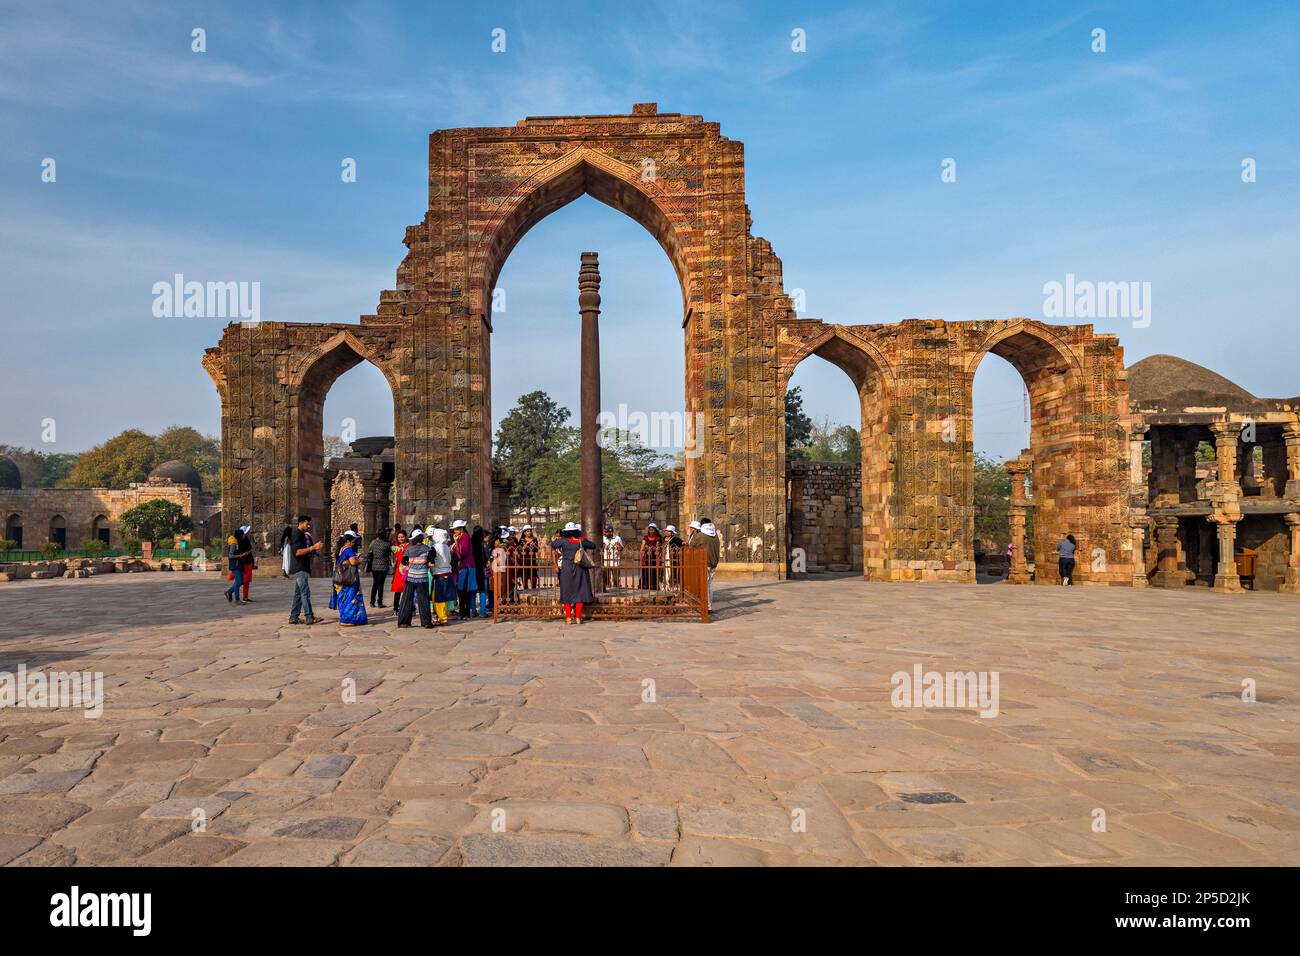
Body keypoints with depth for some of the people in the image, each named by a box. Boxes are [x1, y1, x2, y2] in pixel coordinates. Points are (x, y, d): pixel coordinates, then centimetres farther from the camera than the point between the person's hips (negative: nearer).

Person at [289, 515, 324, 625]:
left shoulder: (304, 535, 19)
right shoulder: (297, 535, -11)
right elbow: (297, 552, -21)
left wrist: (316, 547, 12)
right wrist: (312, 547, -23)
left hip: (303, 568, 10)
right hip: (300, 568, -10)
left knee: (298, 593, 10)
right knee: (305, 592, -11)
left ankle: (293, 617, 13)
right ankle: (309, 617, -12)